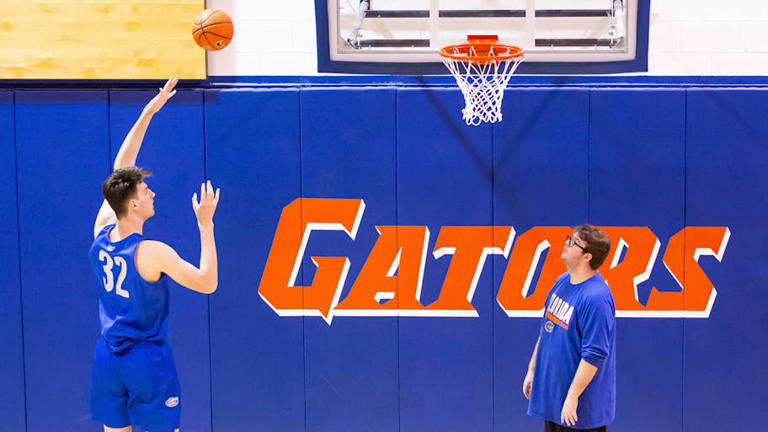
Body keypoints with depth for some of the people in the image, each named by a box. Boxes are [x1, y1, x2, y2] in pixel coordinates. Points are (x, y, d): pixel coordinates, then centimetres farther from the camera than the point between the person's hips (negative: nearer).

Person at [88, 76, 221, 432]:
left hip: (107, 356, 6)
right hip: (147, 360, -6)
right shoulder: (152, 253, -20)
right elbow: (208, 283, -13)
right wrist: (206, 224, -12)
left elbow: (120, 168, 9)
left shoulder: (101, 231, -2)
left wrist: (148, 112, 12)